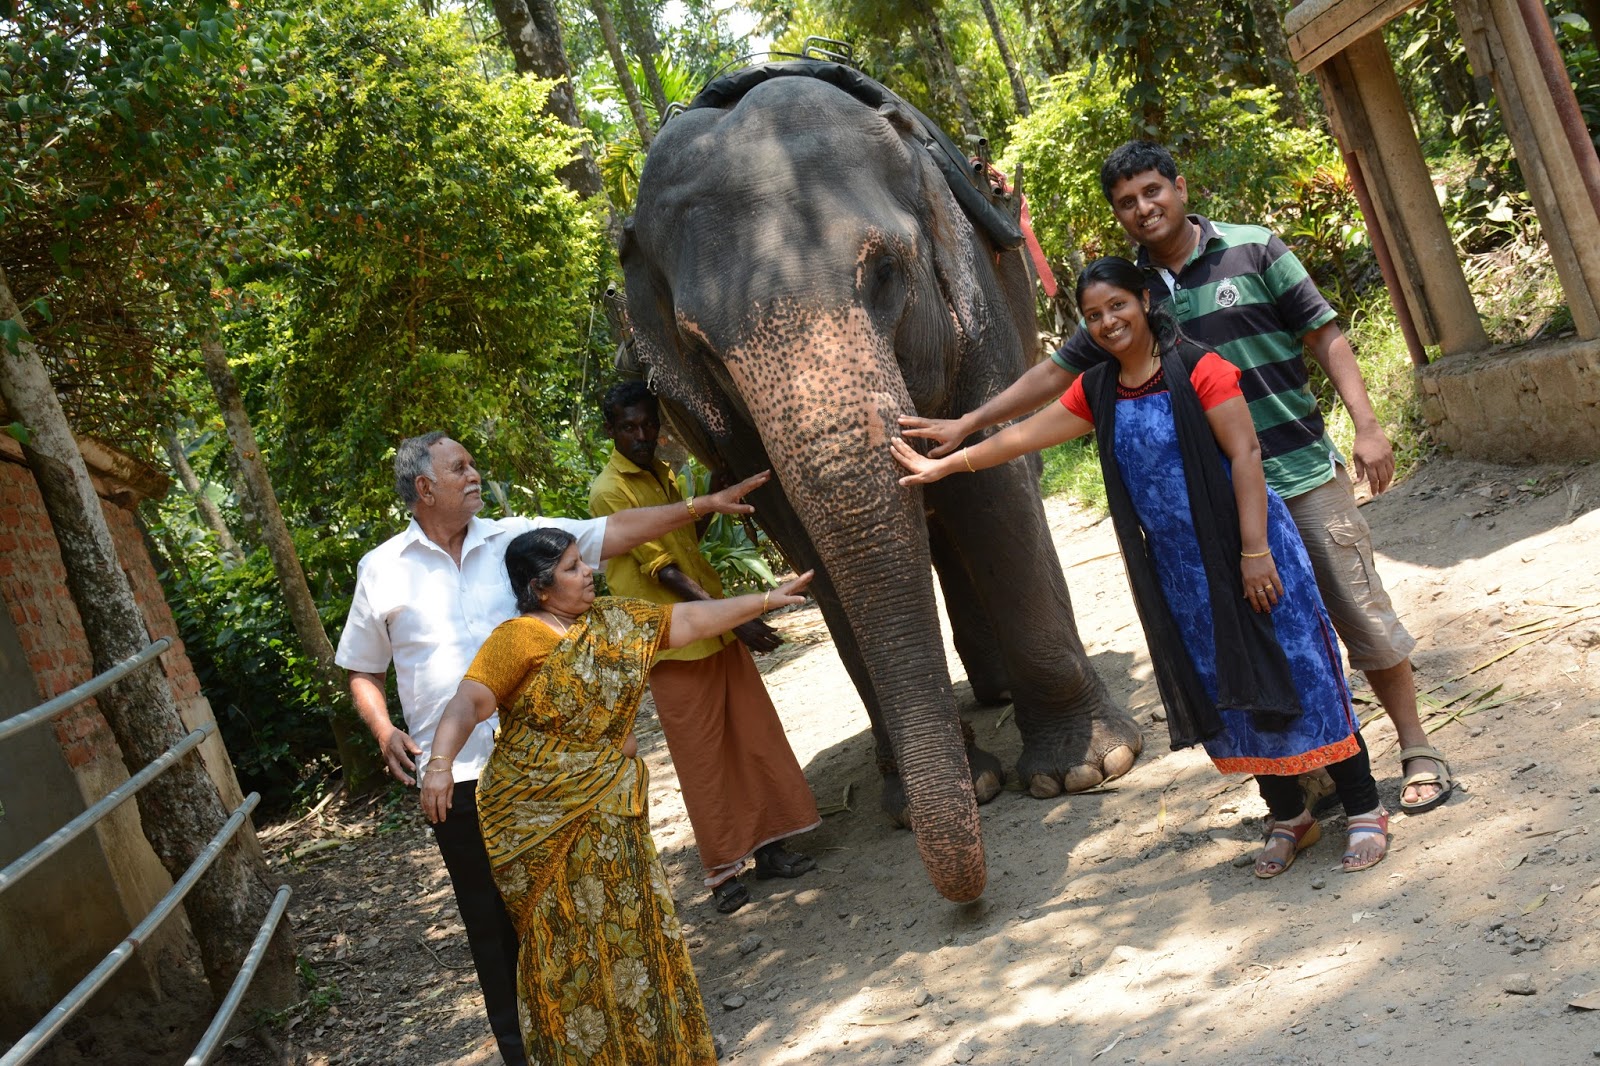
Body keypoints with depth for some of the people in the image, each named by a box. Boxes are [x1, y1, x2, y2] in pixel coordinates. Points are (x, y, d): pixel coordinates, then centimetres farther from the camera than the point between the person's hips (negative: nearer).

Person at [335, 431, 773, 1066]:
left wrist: (705, 506, -3)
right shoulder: (382, 571, 4)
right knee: (492, 917, 7)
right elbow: (362, 671, 13)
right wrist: (384, 730, -5)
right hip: (457, 775, -1)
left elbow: (615, 531, 2)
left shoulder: (514, 539, 4)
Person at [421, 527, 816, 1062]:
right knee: (568, 942, 5)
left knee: (626, 927, 13)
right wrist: (440, 763, -37)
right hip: (541, 815, -6)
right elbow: (469, 702, -22)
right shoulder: (518, 638, -13)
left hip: (608, 809, 6)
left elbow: (689, 620, 10)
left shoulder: (613, 620, 7)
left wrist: (768, 599, 9)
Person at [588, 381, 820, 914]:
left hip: (719, 630, 8)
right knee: (702, 756, -1)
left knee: (755, 737, 9)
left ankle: (769, 847, 20)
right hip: (675, 644, -8)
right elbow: (664, 572, -18)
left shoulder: (663, 475, 12)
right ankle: (722, 870, 10)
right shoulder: (609, 492, -13)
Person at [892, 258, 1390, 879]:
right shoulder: (1096, 394, 7)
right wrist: (942, 466, 12)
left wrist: (1255, 551, -19)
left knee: (1294, 670, -1)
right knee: (1223, 688, 10)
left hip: (1246, 548, -6)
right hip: (1177, 569, 6)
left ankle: (1364, 812, 11)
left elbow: (1244, 454, -15)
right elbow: (1024, 435, 13)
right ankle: (1287, 817, 25)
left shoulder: (1198, 368, -11)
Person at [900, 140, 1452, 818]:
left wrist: (1366, 425, -11)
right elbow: (1058, 371, 11)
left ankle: (1418, 752, 18)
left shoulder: (1251, 251, -1)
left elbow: (1324, 336, -1)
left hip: (1304, 474, -2)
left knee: (1362, 615, 3)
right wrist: (966, 425, 5)